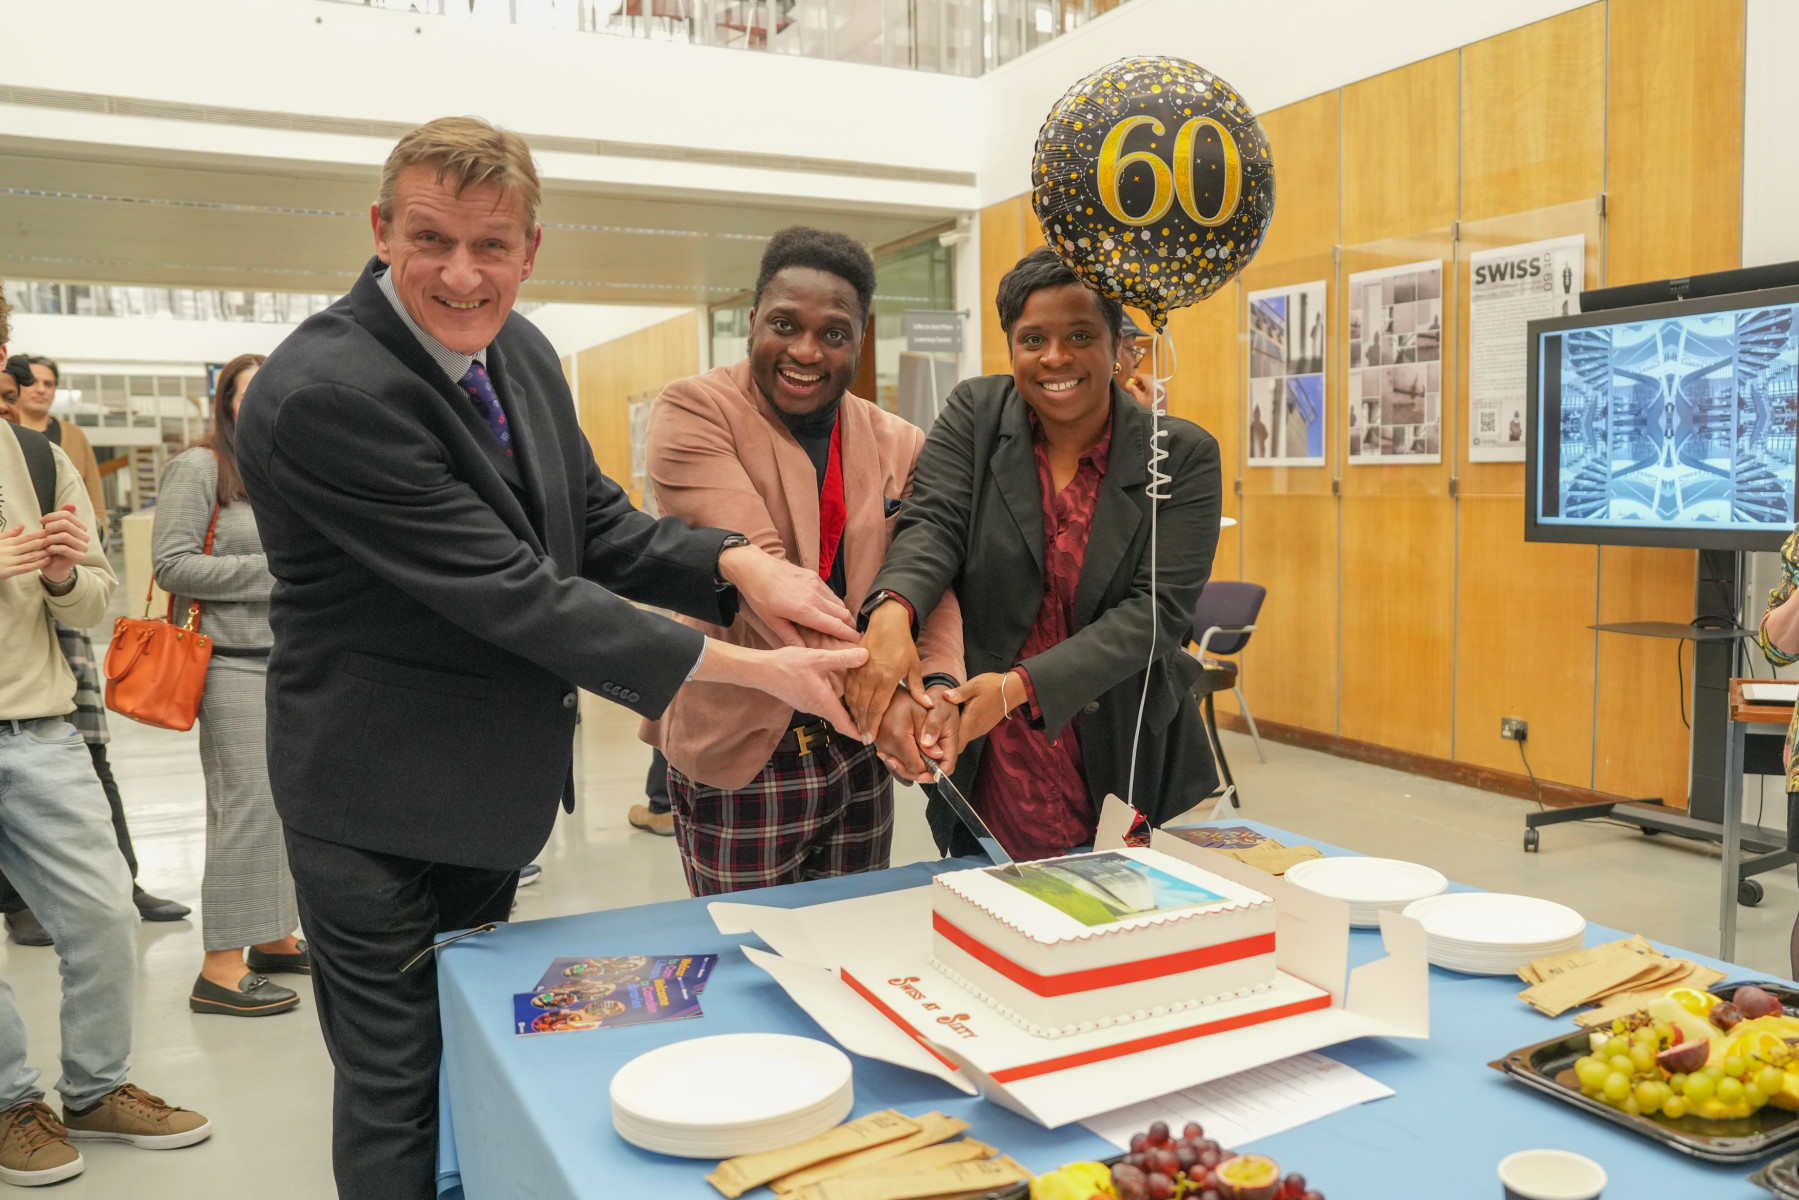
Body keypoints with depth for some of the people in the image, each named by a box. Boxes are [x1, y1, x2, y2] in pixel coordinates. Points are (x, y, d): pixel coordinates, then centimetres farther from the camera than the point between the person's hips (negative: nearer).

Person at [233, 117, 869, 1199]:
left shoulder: (519, 349, -1)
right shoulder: (325, 394, -27)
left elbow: (594, 525, 4)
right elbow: (512, 591, -29)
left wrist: (738, 563, -16)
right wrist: (745, 667, -28)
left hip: (496, 793, 8)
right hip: (382, 810, -7)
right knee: (402, 1100, 9)